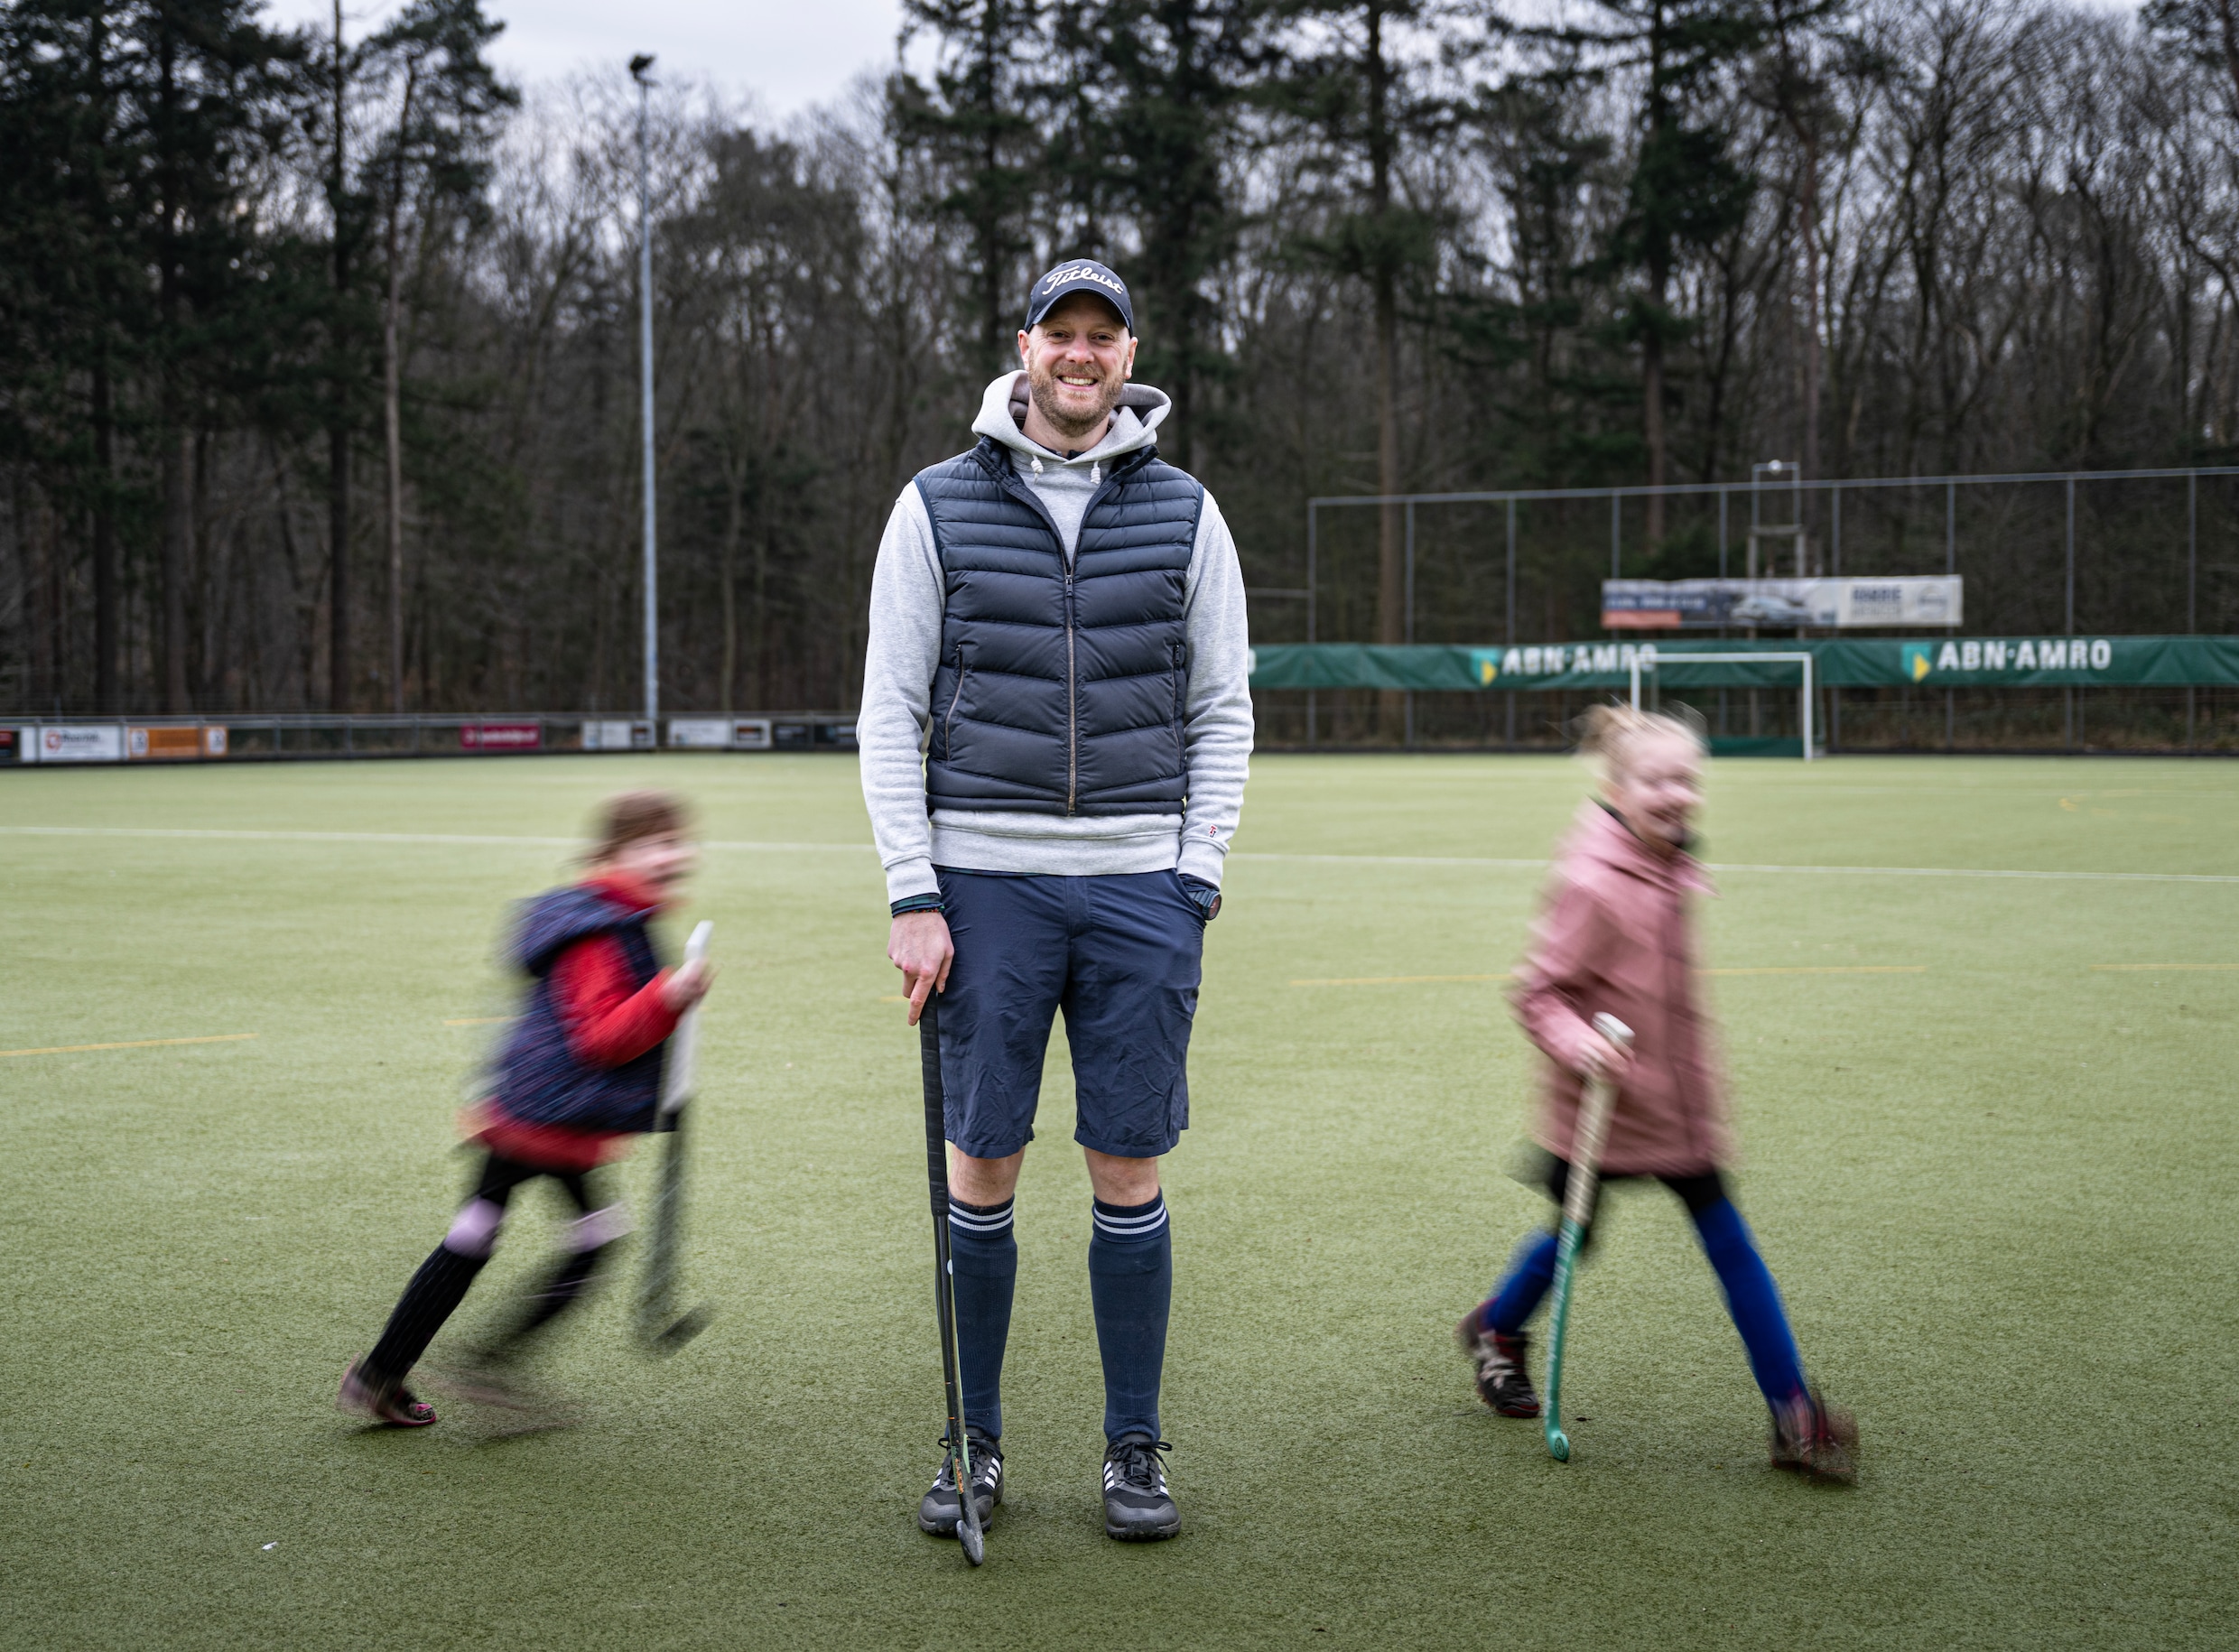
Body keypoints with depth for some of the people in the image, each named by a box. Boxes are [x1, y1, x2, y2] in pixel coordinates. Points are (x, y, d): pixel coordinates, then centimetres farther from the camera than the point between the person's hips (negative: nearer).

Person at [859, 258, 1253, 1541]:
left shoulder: (1185, 512, 7)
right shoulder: (938, 507, 3)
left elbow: (1223, 711, 10)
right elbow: (891, 711, 3)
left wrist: (1198, 881, -1)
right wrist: (913, 896, -5)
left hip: (1142, 886, 1)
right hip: (985, 880, -1)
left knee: (1131, 1173, 3)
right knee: (982, 1170, 2)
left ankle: (1136, 1450, 16)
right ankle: (975, 1446, 16)